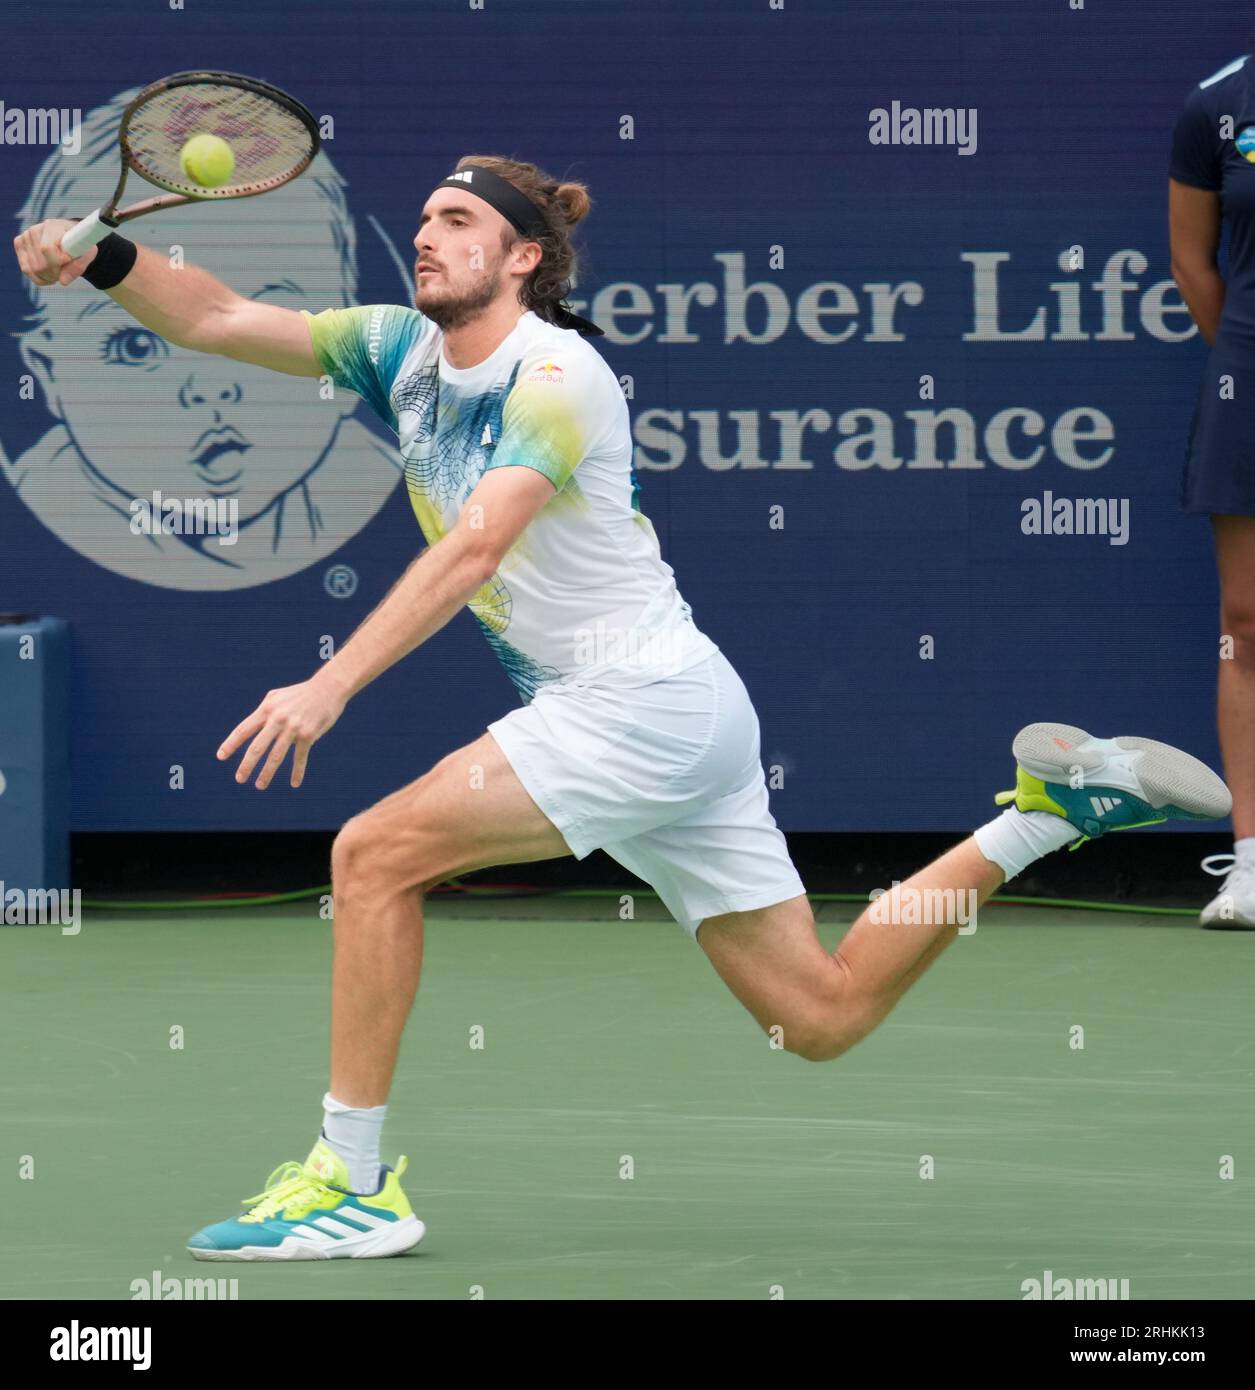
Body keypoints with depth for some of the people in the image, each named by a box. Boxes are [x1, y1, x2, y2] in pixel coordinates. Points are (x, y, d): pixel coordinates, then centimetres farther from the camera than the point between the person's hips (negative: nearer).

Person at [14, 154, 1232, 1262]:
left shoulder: (556, 376, -14)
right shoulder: (404, 351, 10)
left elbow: (472, 550, -27)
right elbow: (220, 320, 6)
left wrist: (328, 687, -35)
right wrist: (104, 261, -11)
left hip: (649, 703, -9)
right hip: (629, 719, 9)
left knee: (375, 854, -16)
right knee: (822, 1017, 9)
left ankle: (353, 1183, -11)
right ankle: (1047, 809, 20)